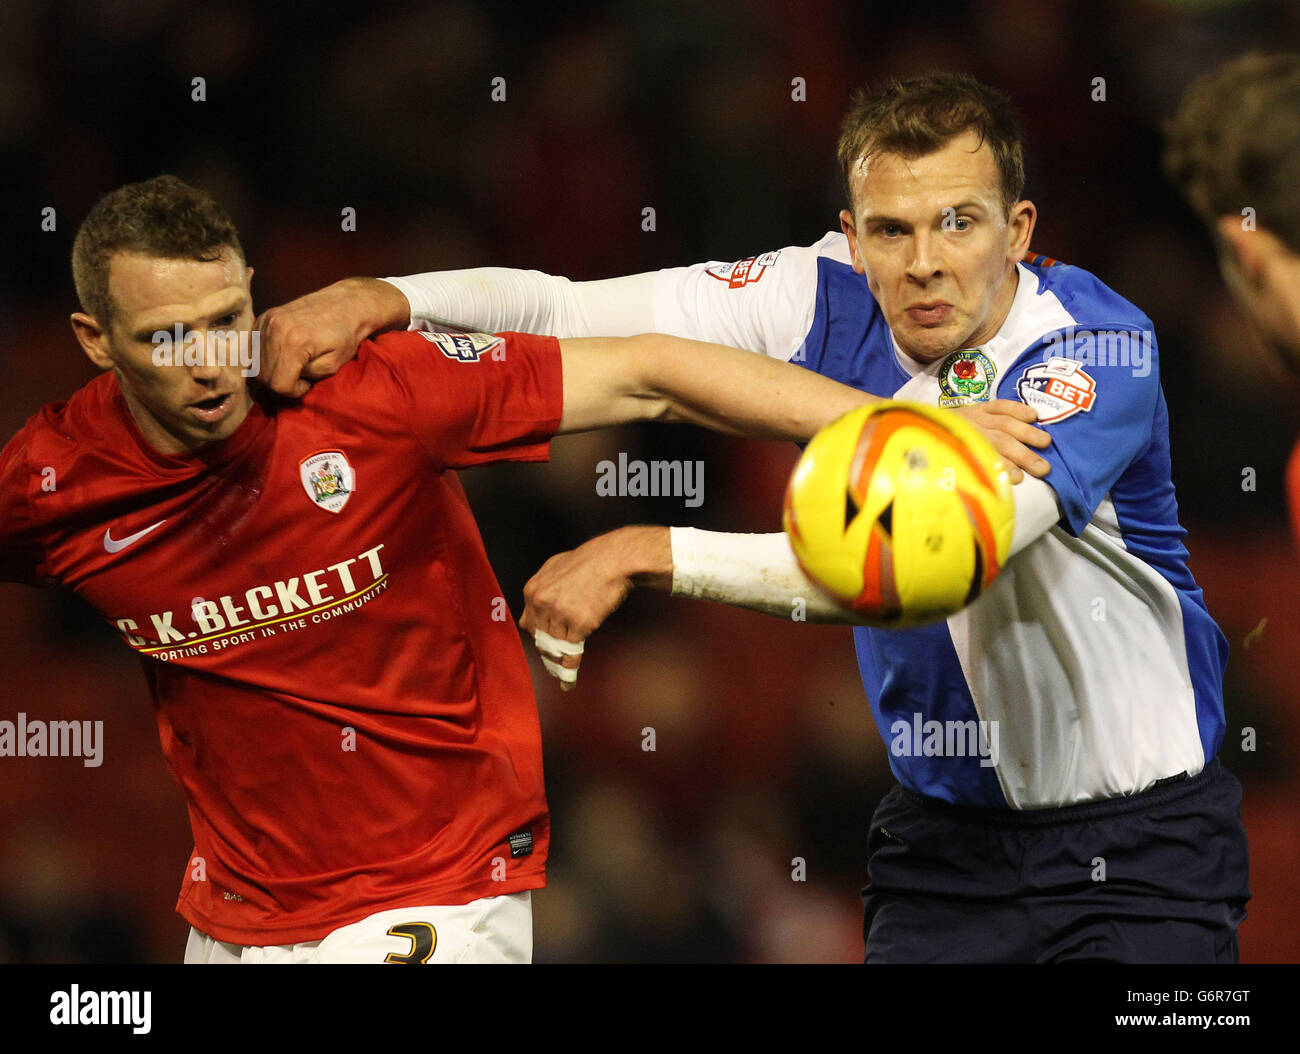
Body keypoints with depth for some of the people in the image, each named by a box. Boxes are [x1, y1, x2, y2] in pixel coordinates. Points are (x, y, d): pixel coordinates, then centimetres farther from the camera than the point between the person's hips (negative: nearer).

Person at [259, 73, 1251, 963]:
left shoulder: (1101, 349, -22)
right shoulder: (828, 301, -6)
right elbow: (567, 315, -4)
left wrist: (650, 554, -36)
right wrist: (383, 297, -22)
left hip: (1143, 835, -4)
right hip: (945, 829, 4)